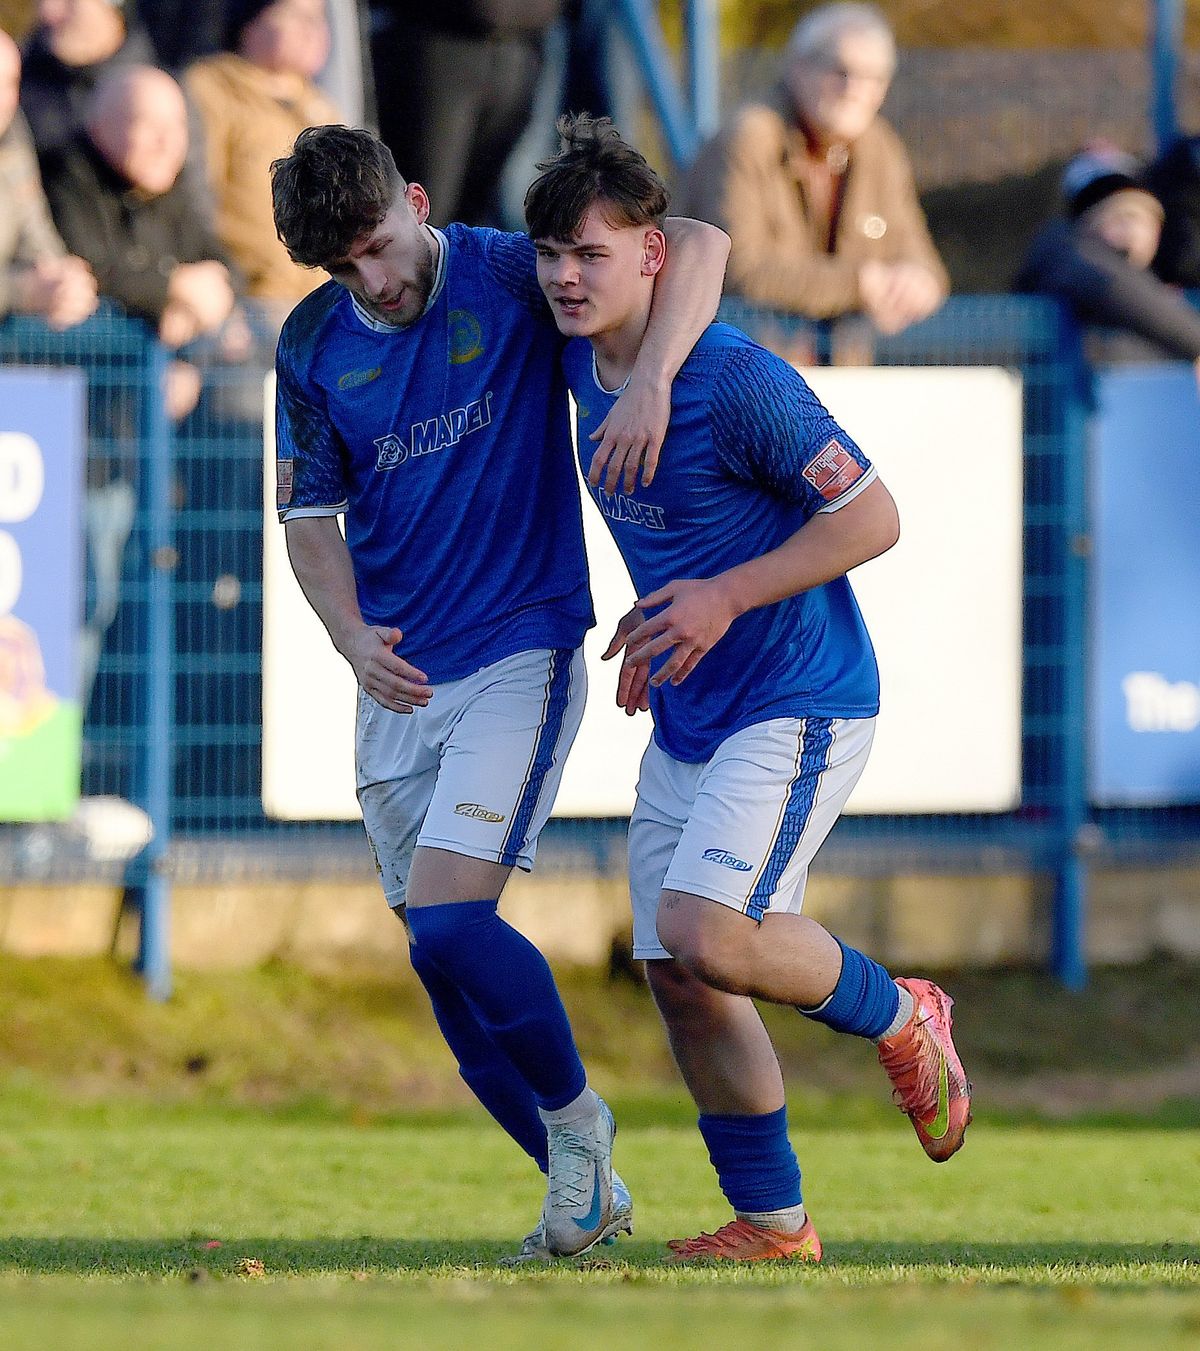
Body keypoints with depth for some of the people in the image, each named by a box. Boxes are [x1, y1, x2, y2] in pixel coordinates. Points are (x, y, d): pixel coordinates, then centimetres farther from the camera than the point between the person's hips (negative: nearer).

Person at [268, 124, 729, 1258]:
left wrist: (651, 379, -34)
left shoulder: (511, 277, -8)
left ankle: (572, 1112, 3)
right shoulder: (313, 344, 4)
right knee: (444, 970, 5)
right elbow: (310, 517, 9)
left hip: (519, 654, -5)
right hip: (401, 685, 5)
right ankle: (588, 1187, 19)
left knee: (449, 925, -21)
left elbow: (697, 245, -16)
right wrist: (352, 638, -11)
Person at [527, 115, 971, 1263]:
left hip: (798, 704, -9)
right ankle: (771, 1222, 19)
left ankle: (900, 1021, 3)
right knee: (678, 980, 6)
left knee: (705, 931, -24)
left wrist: (726, 598, -20)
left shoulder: (733, 380, -20)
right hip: (688, 720, 9)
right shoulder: (581, 369, 6)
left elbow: (870, 517, -17)